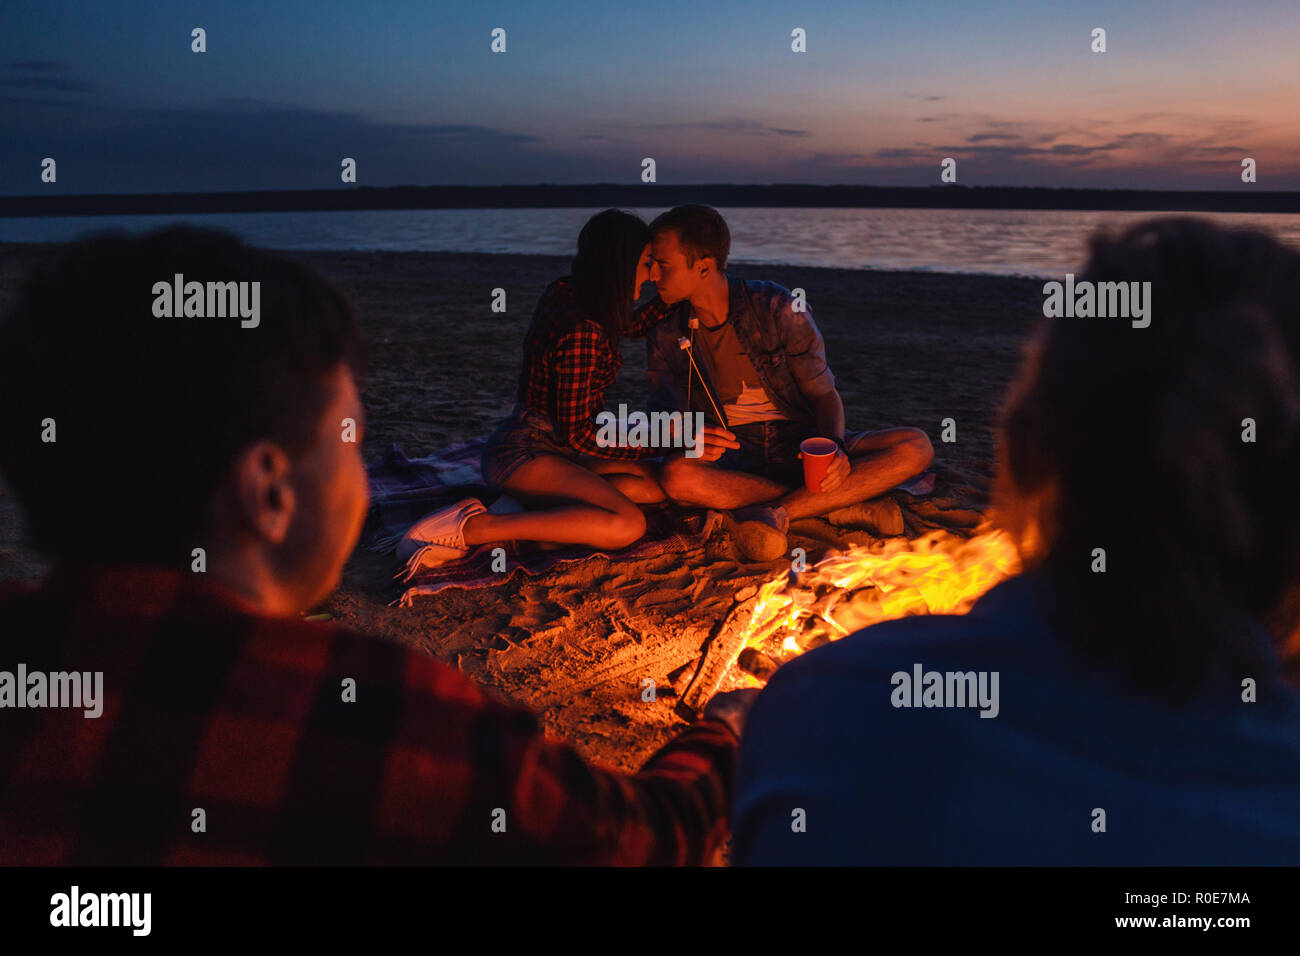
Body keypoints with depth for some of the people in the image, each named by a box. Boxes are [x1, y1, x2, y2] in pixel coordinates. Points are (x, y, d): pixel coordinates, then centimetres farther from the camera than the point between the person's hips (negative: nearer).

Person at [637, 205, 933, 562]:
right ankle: (842, 507, -26)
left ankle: (773, 512, -29)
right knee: (676, 476, -37)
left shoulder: (779, 308, -7)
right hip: (732, 459, 0)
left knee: (916, 446, -23)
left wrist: (836, 447, -24)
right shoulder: (666, 335, 0)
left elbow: (824, 394, -2)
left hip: (799, 445, 0)